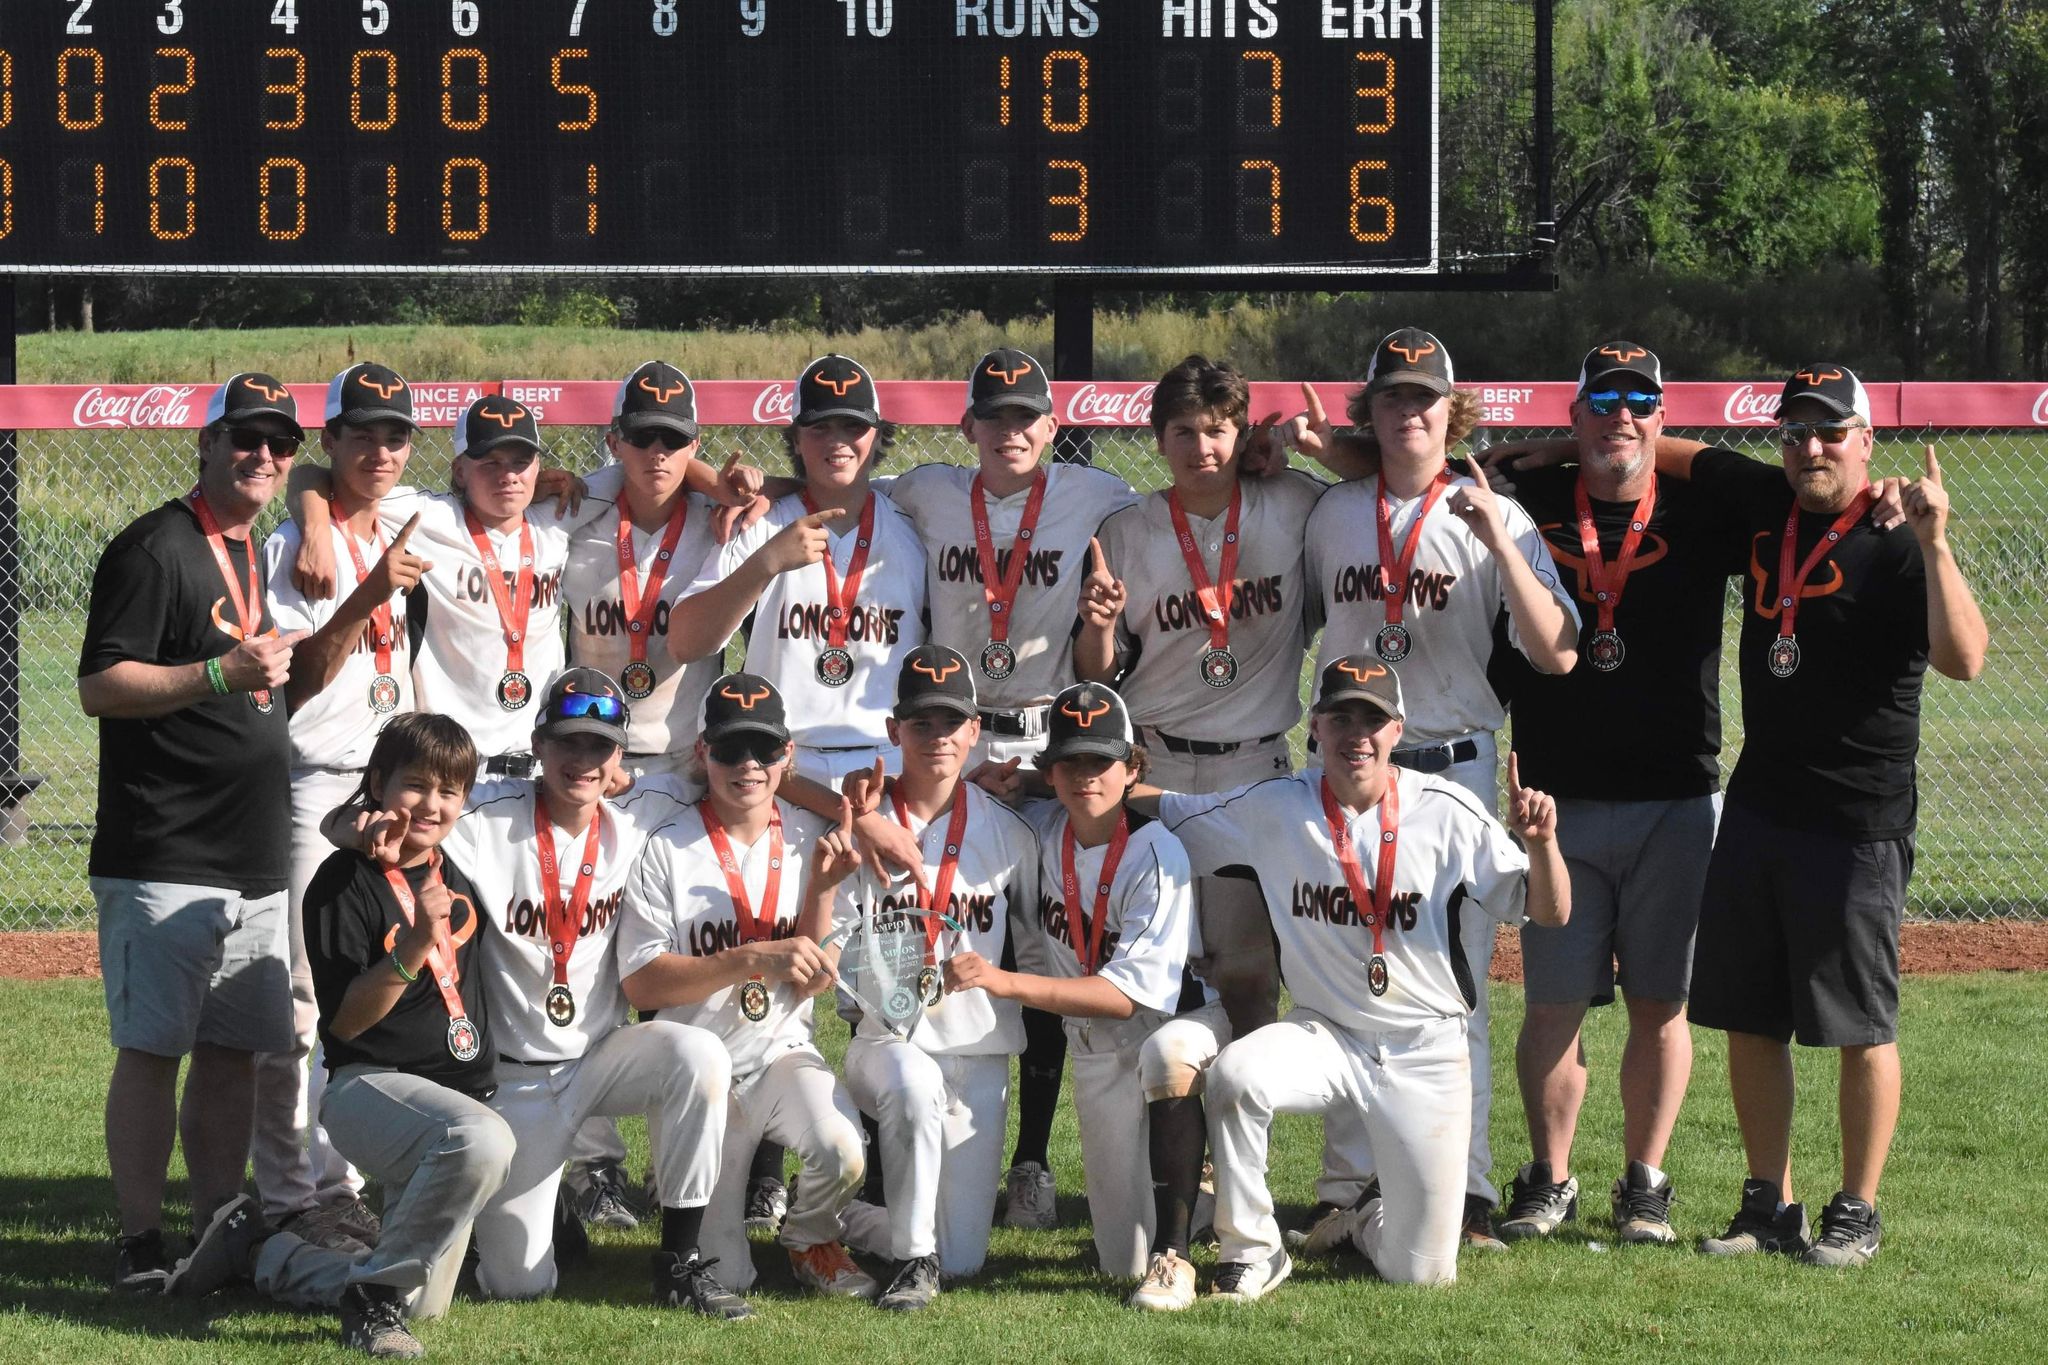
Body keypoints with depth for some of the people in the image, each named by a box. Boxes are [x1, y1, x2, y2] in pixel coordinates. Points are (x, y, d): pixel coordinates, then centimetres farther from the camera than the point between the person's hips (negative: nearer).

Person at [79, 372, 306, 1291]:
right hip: (163, 861, -8)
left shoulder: (255, 556, 18)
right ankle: (140, 1243, -2)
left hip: (254, 864, 8)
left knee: (233, 1050, 10)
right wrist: (221, 674, -24)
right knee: (152, 1046, -6)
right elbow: (99, 687, -16)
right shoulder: (155, 549, -8)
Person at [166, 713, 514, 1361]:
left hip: (460, 1089, 8)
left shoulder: (455, 879, 11)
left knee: (422, 1303, 5)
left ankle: (261, 1251, 25)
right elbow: (345, 1020, -17)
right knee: (483, 1140, -40)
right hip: (370, 1085, -8)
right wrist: (414, 944, -29)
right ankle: (377, 1293, -25)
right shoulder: (344, 882, -11)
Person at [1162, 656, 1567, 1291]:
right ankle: (1251, 1251, -12)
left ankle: (1374, 1221, 35)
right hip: (1324, 1035, 1)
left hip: (1426, 1052, -1)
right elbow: (1160, 812, 4)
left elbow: (1551, 912, -8)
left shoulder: (1448, 813, -8)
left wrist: (1541, 841, -28)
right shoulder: (1272, 810, -4)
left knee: (1422, 1273, -4)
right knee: (1236, 1073, -34)